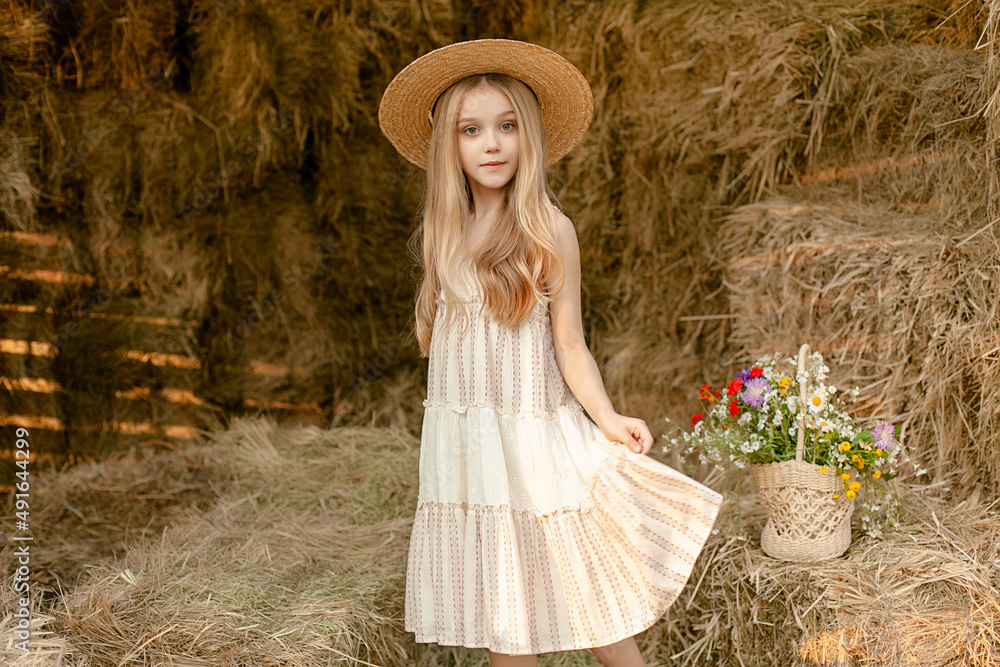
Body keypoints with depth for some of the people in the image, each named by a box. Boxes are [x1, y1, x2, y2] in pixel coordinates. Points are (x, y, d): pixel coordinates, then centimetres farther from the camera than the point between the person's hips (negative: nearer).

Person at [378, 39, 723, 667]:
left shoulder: (548, 229, -8)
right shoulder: (445, 231, 6)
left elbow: (568, 343, -7)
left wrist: (606, 418, -20)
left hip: (532, 437, -5)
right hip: (461, 438, 5)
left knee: (579, 585, 0)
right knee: (494, 599, 10)